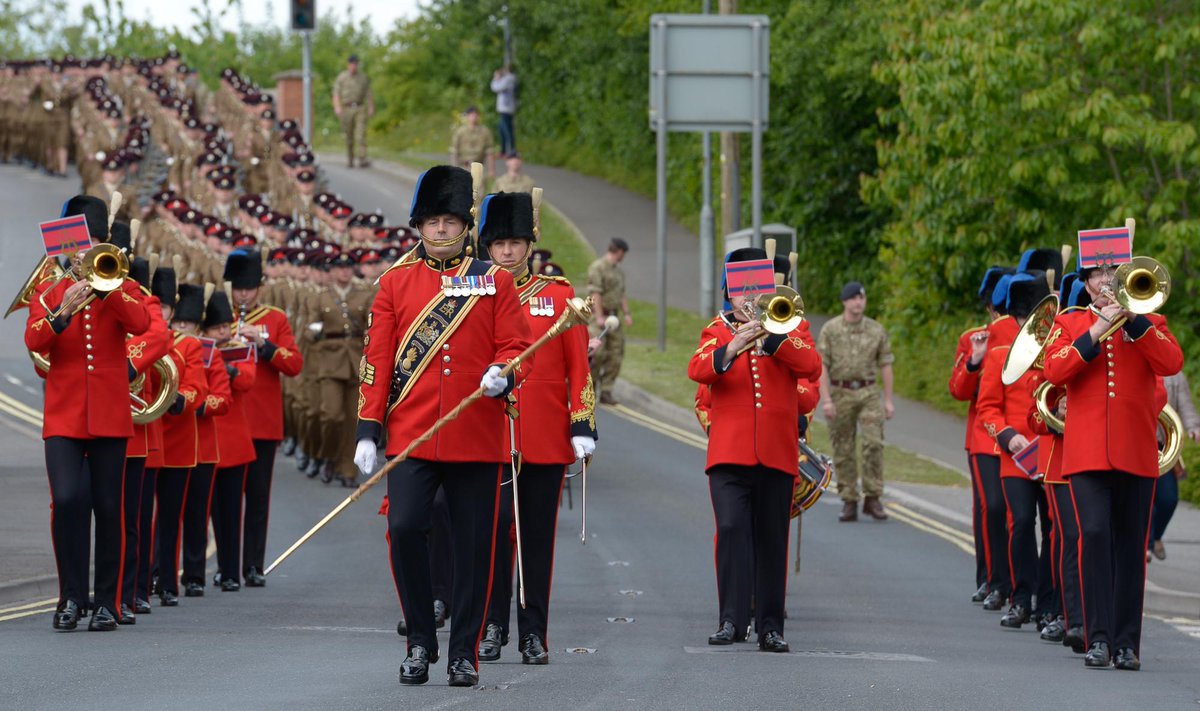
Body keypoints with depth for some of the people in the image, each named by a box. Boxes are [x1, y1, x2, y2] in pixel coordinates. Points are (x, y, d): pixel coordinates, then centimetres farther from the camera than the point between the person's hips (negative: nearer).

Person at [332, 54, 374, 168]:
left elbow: (369, 94, 10)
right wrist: (337, 107, -16)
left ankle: (362, 159, -22)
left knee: (361, 134, -14)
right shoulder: (341, 78, 4)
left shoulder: (363, 77, 9)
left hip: (360, 108, 0)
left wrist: (371, 108, 2)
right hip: (346, 109, 0)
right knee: (349, 136, 6)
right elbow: (336, 94, -3)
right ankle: (350, 159, 21)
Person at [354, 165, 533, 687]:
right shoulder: (396, 282, 7)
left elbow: (516, 346, 3)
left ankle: (465, 653, 12)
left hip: (478, 439, 0)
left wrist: (504, 374, -20)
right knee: (405, 528, -14)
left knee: (474, 546, 2)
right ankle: (420, 641, 2)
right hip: (411, 437, 0)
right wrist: (368, 431, -1)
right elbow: (377, 360, 5)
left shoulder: (495, 281, 6)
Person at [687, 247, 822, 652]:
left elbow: (811, 366, -8)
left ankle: (770, 626, 8)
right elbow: (697, 371, -8)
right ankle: (732, 619, -13)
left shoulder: (789, 327, 12)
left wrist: (772, 334, -17)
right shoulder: (718, 331, 11)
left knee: (772, 540, 3)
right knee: (731, 528, -14)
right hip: (729, 451, -1)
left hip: (777, 452, 1)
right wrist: (731, 349, -24)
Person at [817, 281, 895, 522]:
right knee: (843, 451, 2)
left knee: (873, 443, -14)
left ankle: (872, 499, -7)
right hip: (840, 393, 0)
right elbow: (822, 366, -3)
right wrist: (826, 400, -11)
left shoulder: (876, 329, 5)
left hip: (868, 393, 0)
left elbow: (885, 365, 7)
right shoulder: (830, 329, 0)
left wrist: (888, 400, 2)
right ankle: (849, 503, 9)